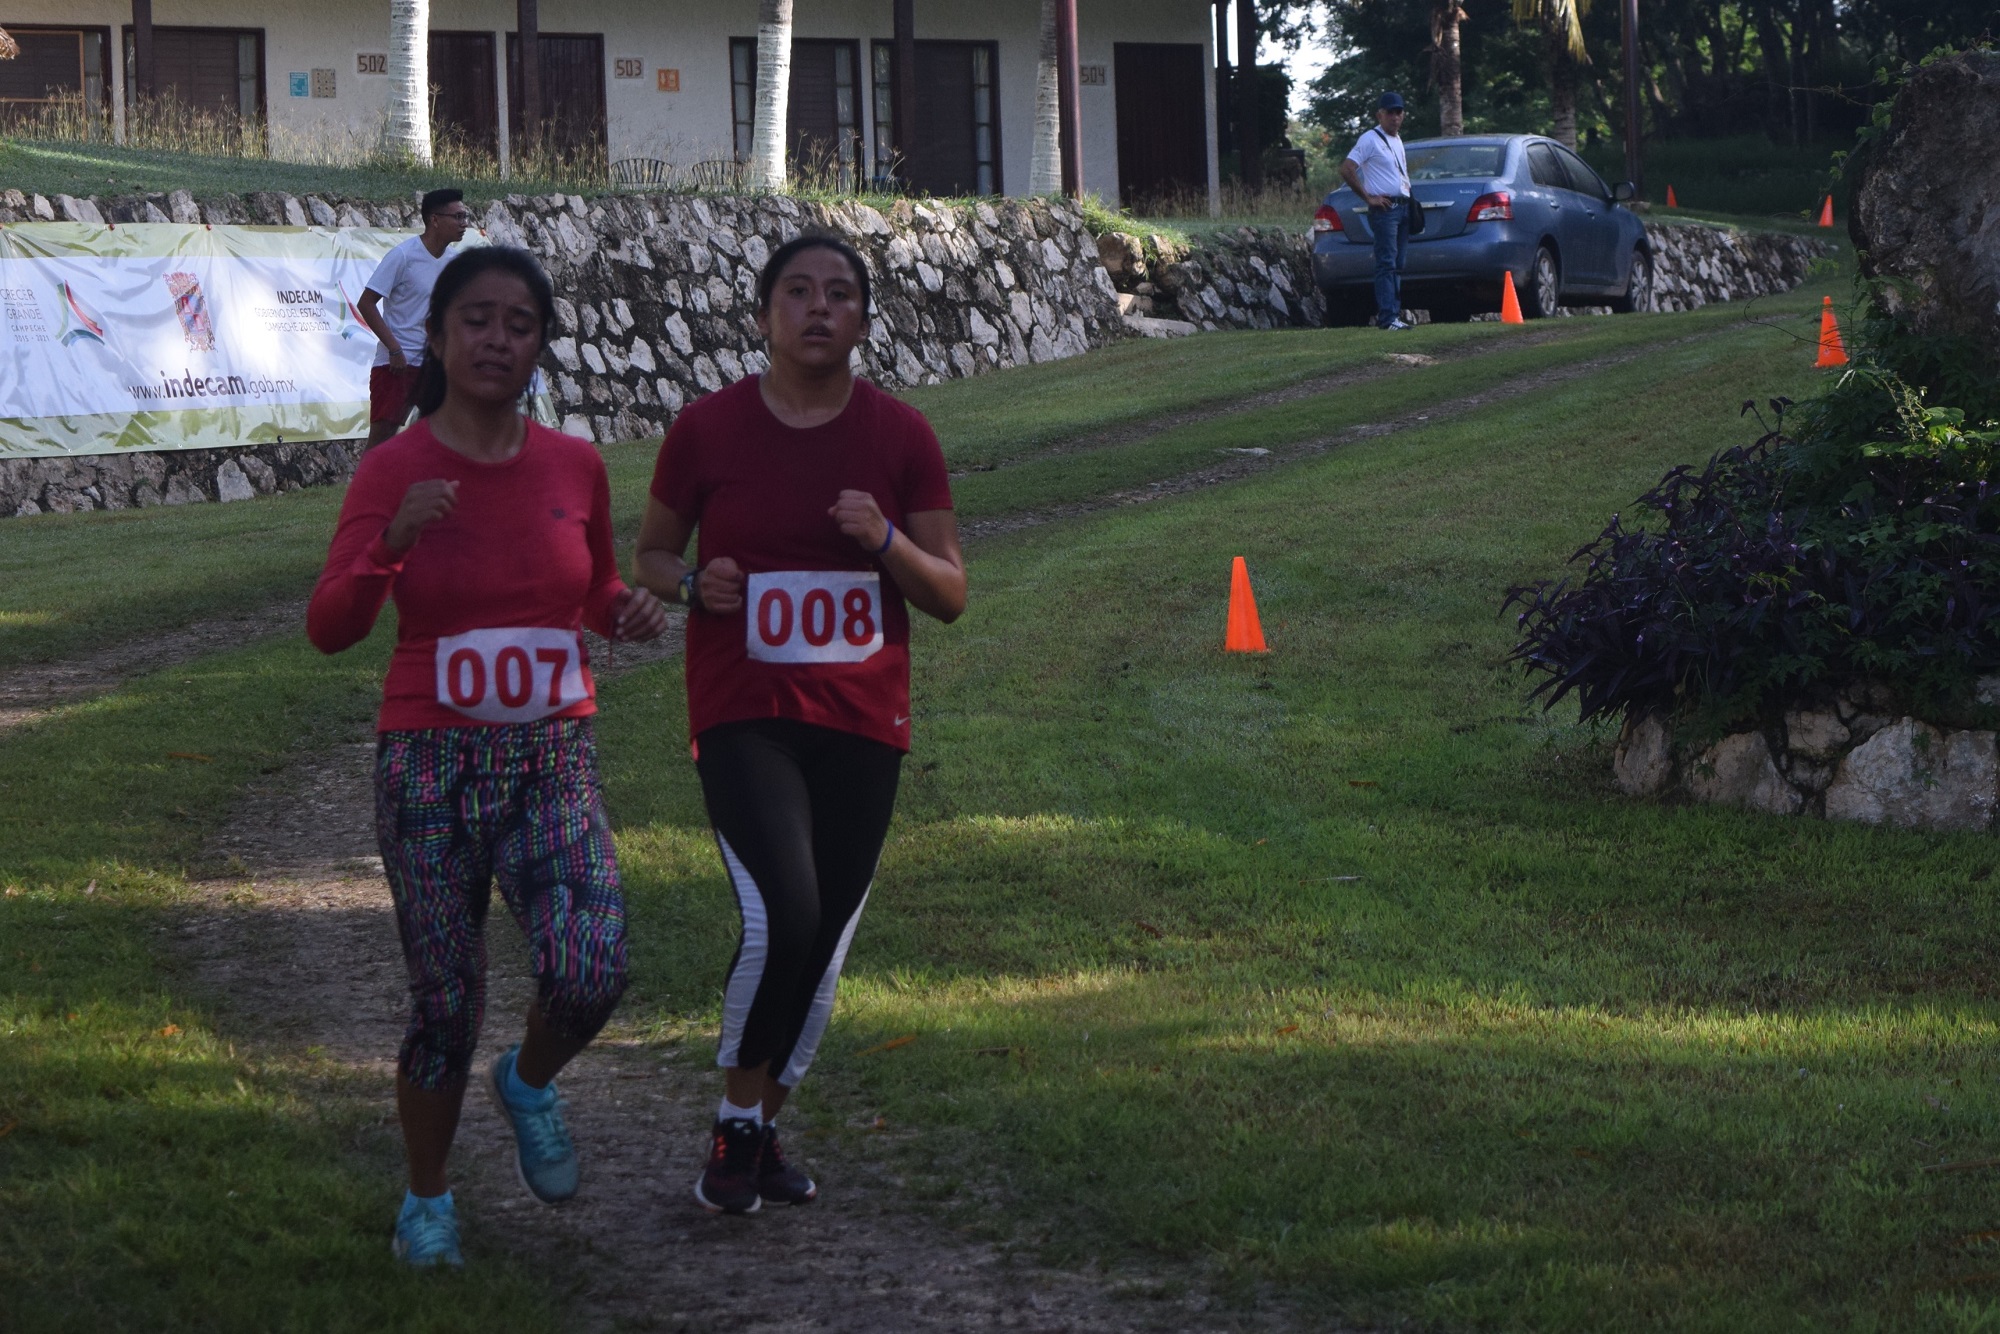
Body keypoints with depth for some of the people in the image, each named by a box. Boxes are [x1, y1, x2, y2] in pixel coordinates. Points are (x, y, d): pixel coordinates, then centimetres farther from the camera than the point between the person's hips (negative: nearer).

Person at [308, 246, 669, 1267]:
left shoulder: (574, 467, 3)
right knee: (446, 1004, 2)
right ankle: (427, 1201, 26)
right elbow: (330, 628, -13)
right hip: (430, 763, -2)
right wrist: (393, 542, -30)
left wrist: (630, 611, -3)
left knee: (590, 973, -18)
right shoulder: (395, 469, -6)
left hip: (553, 760, 2)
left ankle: (530, 1083, 16)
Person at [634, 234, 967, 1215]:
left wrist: (886, 541, -14)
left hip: (862, 726, 3)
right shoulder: (708, 429, -2)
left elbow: (951, 596, 5)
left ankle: (761, 1132, 27)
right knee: (780, 919, -21)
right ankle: (734, 1130, -1)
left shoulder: (900, 436, 2)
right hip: (743, 719, -3)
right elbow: (652, 551, 11)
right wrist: (694, 585, -11)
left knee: (824, 948, 8)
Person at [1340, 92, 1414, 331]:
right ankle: (1388, 318, -16)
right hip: (1384, 208, -9)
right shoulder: (1370, 140, -9)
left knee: (1397, 265, 10)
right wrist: (1369, 197, -14)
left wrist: (1408, 191, 17)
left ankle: (1393, 314, 13)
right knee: (1386, 264, -13)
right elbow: (1346, 170, -15)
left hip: (1403, 207, 9)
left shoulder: (1398, 139, 18)